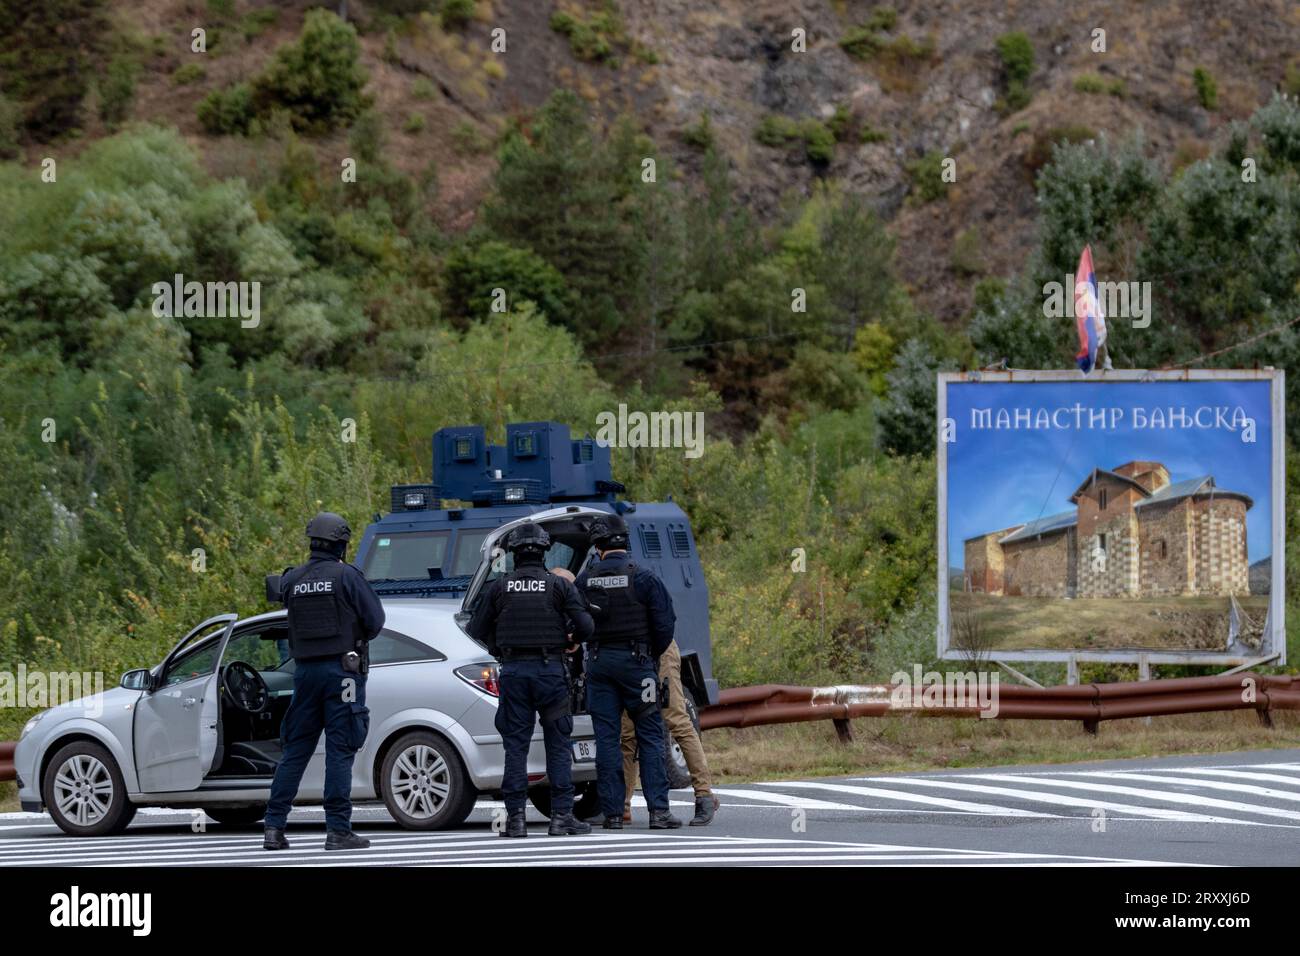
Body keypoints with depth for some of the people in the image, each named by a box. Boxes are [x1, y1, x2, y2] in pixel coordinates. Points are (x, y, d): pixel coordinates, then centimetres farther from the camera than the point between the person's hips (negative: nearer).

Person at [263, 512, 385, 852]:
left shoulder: (292, 580, 4)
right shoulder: (347, 576, -8)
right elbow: (375, 620, -6)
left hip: (305, 669, 4)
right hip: (342, 668, -4)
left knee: (296, 750, 10)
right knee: (340, 752, -2)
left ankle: (274, 827, 8)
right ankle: (338, 830, -4)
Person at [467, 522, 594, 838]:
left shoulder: (500, 587, 3)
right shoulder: (559, 586, -1)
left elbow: (477, 629, 5)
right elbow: (584, 625, -6)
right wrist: (573, 639, 16)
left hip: (513, 670, 1)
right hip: (550, 669, -1)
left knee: (515, 744, 5)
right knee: (559, 744, 4)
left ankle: (515, 817, 1)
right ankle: (561, 816, 0)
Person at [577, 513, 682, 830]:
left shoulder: (584, 581, 0)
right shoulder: (643, 578, -8)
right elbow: (665, 623, -7)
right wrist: (652, 654, 10)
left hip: (599, 662, 2)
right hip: (636, 661, -2)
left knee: (606, 738, 5)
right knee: (650, 736, 2)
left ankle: (612, 813, 3)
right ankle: (658, 810, -5)